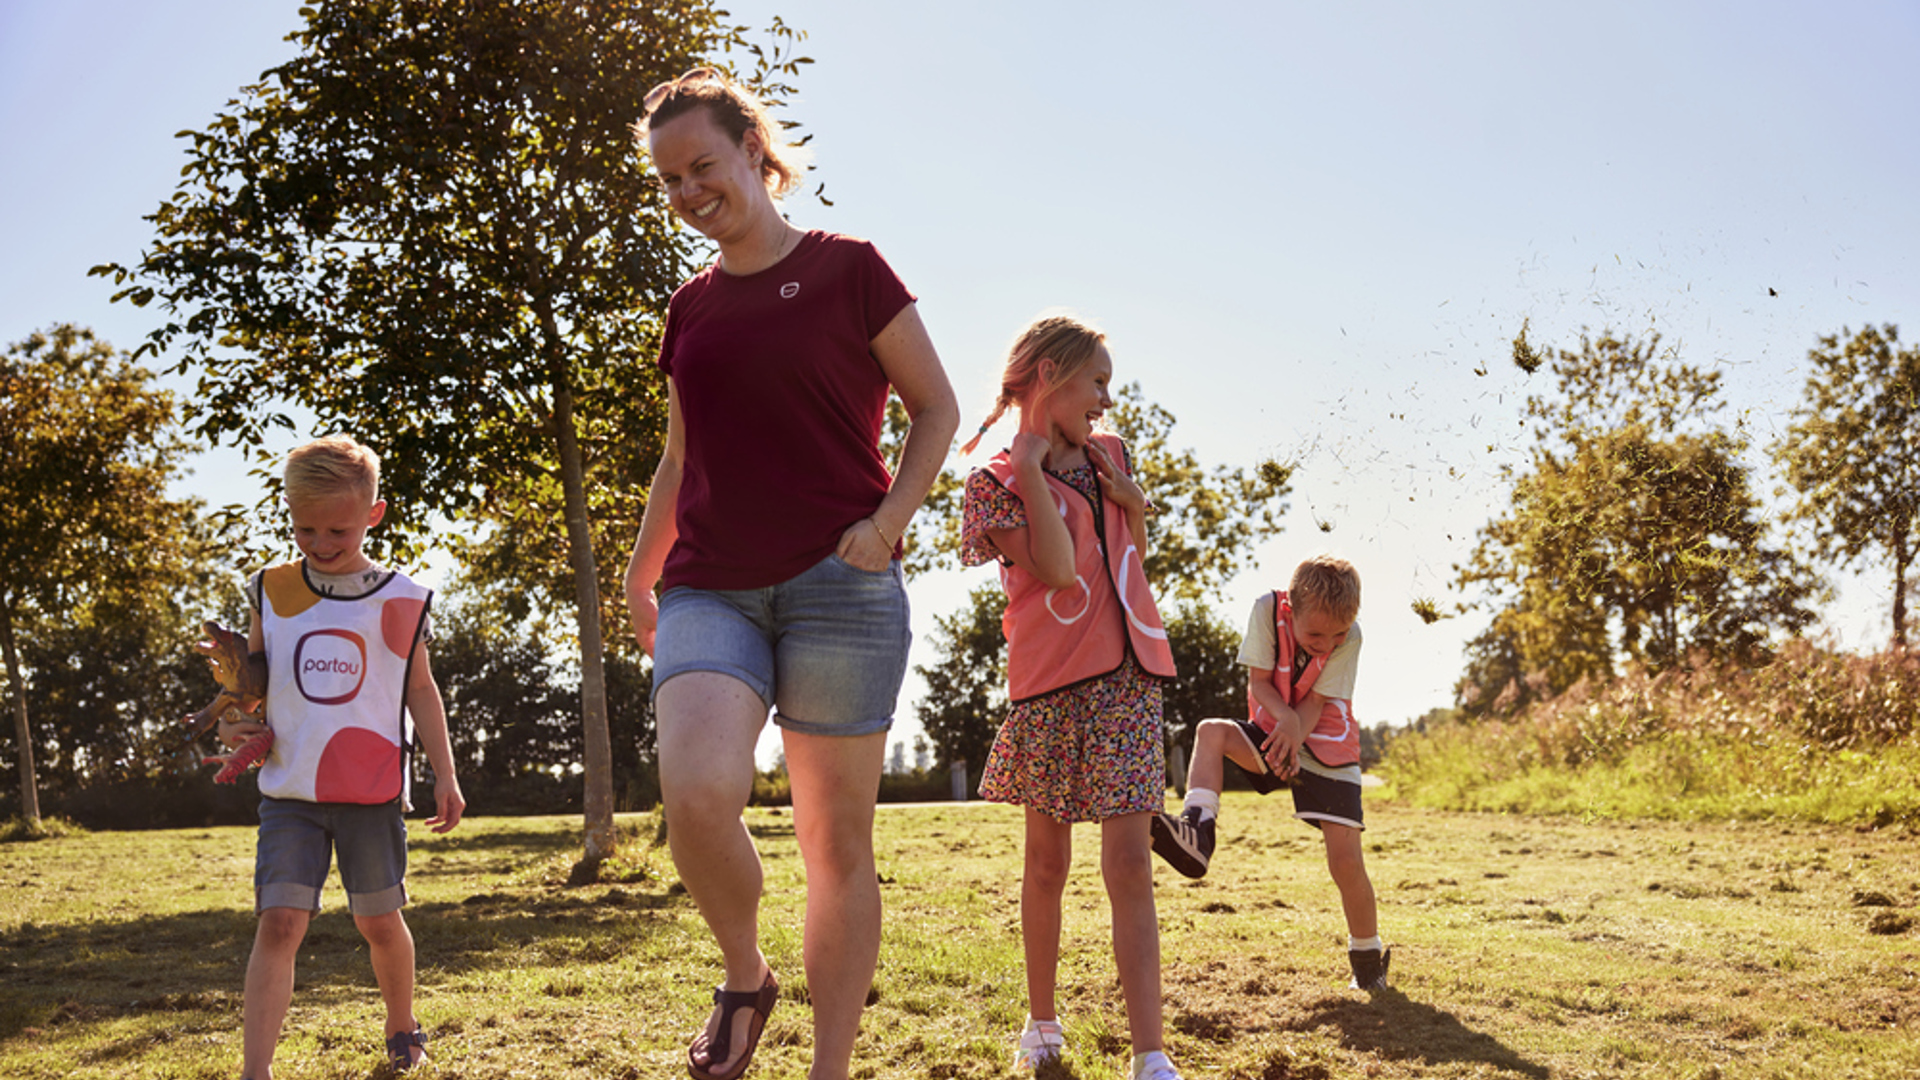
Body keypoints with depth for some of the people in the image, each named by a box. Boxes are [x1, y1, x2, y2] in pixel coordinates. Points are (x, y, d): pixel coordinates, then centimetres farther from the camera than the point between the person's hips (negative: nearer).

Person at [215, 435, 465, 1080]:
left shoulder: (400, 600, 1)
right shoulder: (270, 592, 6)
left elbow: (420, 689, 9)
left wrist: (445, 775, 6)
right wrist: (233, 719, -3)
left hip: (373, 790, -1)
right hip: (289, 789, 1)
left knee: (379, 920, 10)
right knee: (280, 921, -10)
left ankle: (402, 1027, 34)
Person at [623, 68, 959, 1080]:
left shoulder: (846, 268, 2)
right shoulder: (691, 307, 16)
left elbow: (935, 407, 3)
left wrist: (888, 522, -11)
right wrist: (641, 569, 15)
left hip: (838, 582, -3)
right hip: (710, 591, 3)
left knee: (837, 841, 0)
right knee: (696, 794, -22)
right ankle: (743, 976, 6)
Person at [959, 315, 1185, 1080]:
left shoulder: (1107, 454, 13)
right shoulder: (997, 479, -4)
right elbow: (1058, 569, -17)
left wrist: (1133, 506, 3)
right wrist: (1032, 467, -14)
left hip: (1128, 677, 3)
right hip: (1052, 682, -3)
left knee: (1128, 862, -4)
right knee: (1047, 859, 10)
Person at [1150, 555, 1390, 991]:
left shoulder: (1349, 637, -19)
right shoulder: (1268, 611, -18)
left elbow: (1316, 704, -17)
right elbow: (1258, 681, -13)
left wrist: (1295, 737, -35)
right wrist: (1287, 720, -31)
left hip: (1327, 748, -2)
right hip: (1274, 730, 2)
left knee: (1346, 861, -11)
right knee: (1211, 731, -28)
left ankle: (1367, 960, 10)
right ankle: (1197, 833, -40)